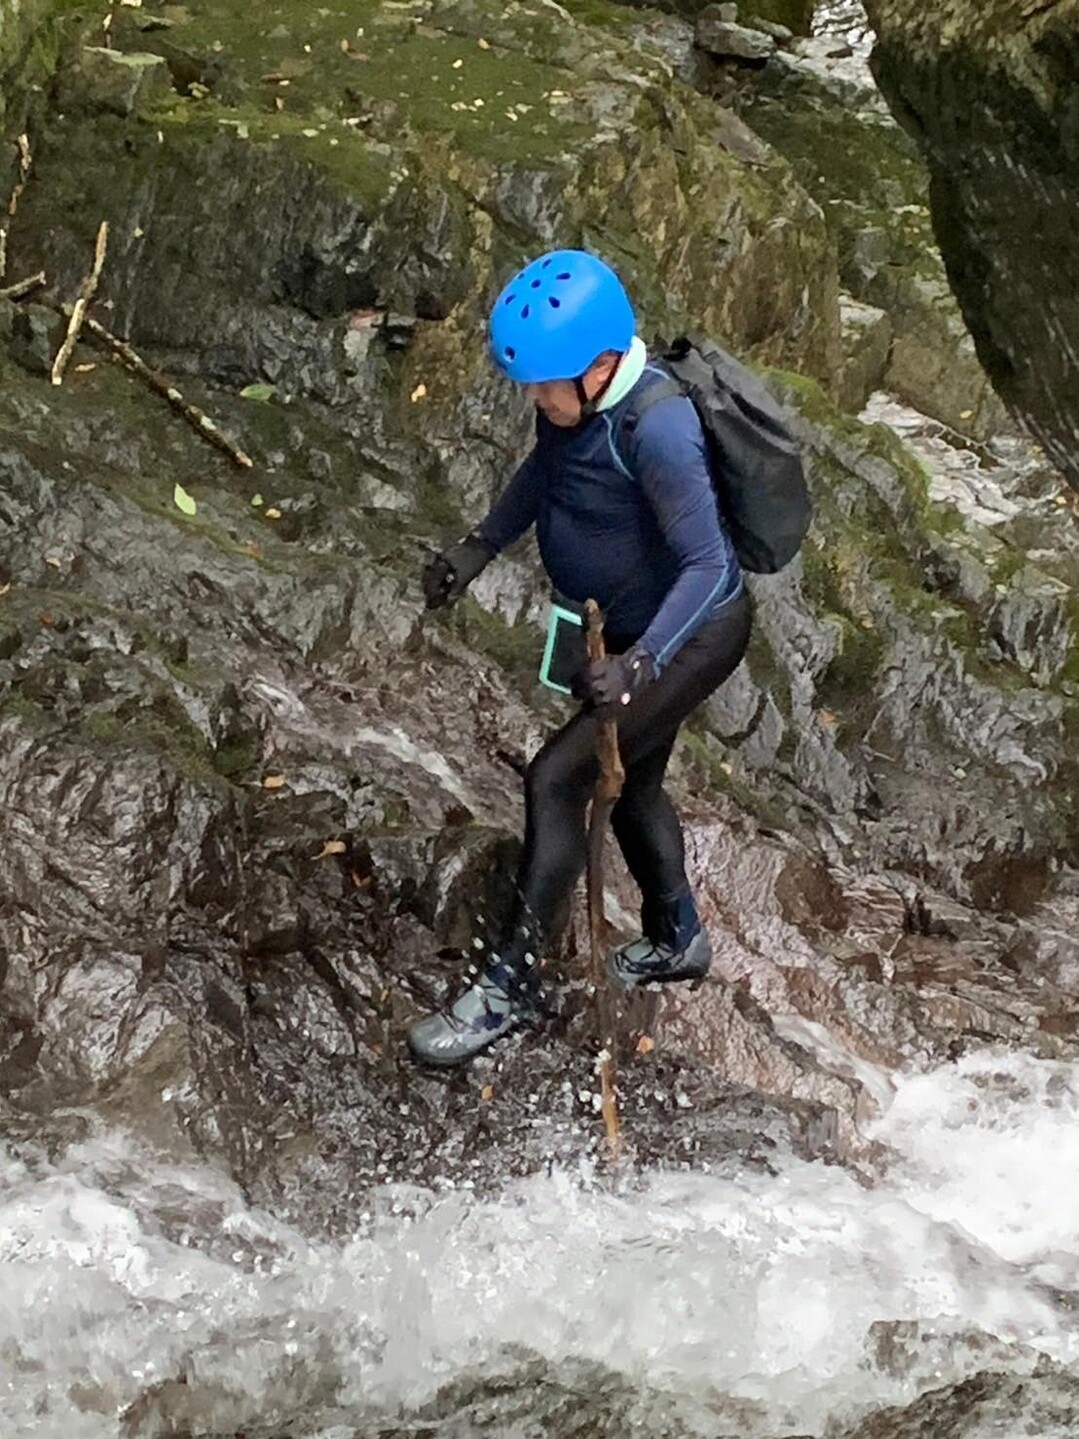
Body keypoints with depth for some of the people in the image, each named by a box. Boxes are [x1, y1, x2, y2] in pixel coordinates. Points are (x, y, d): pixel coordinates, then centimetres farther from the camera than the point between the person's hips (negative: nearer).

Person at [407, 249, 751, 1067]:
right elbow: (546, 468, 12)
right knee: (630, 782, 23)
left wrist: (637, 665, -41)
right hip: (631, 629, 9)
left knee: (556, 781, -12)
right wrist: (480, 548, 3)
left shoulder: (656, 427, -33)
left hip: (693, 632, -9)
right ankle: (676, 941, 47)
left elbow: (707, 563, -31)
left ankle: (510, 986, 0)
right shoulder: (574, 396, -9)